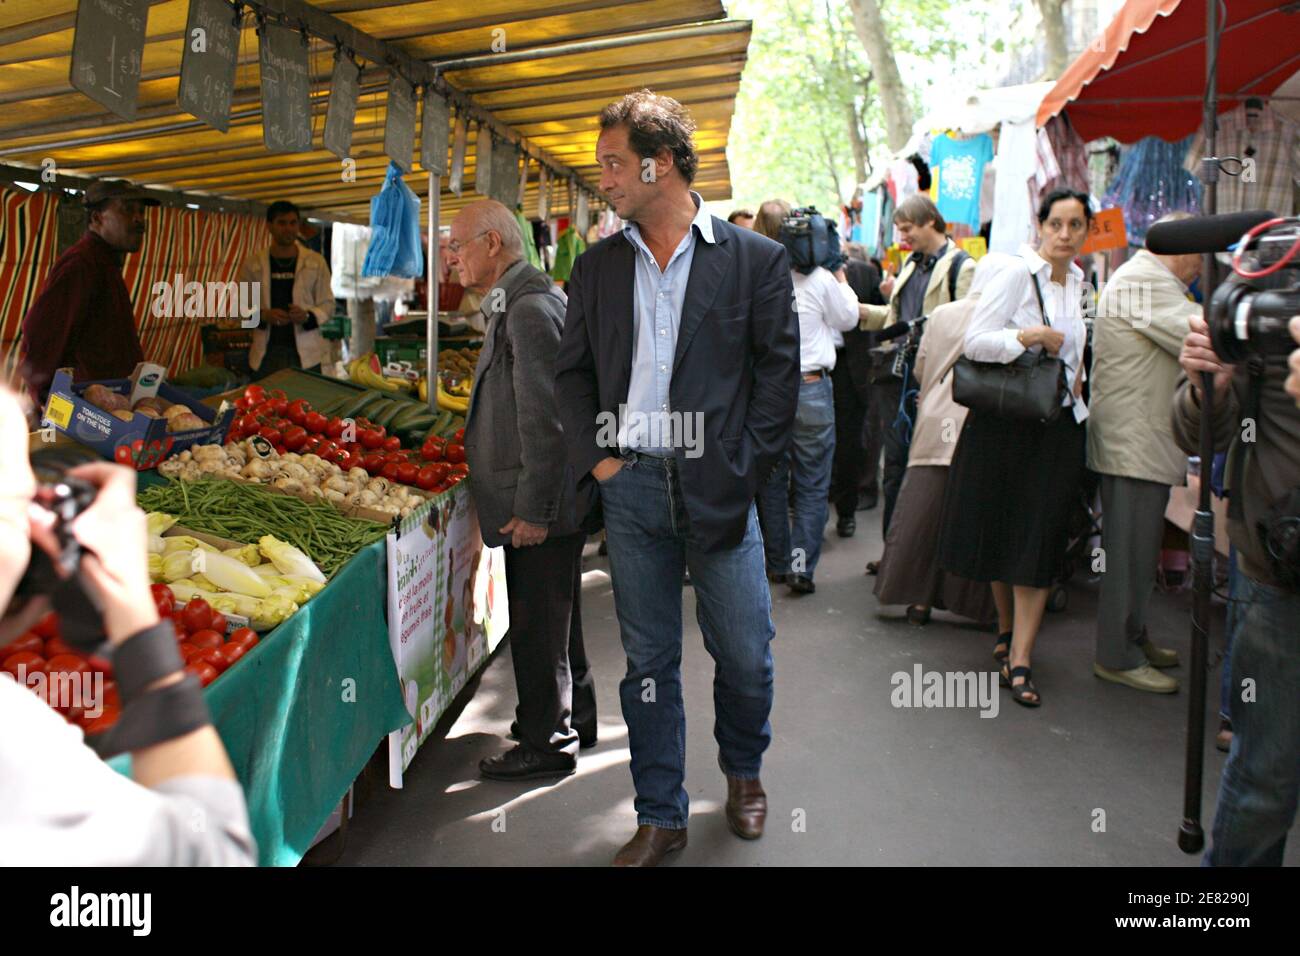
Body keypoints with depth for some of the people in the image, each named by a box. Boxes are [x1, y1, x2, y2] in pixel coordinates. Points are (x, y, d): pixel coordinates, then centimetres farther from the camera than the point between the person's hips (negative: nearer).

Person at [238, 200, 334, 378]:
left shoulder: (316, 262, 4)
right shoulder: (252, 264, 5)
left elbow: (328, 305, 6)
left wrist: (307, 316, -15)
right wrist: (263, 316, -13)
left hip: (305, 354, 0)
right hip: (267, 355, 1)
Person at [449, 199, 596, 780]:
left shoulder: (530, 309, -19)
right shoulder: (519, 302, 14)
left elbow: (544, 420, -23)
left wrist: (532, 510, -21)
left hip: (541, 503, -10)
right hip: (549, 501, 10)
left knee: (538, 627, 1)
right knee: (554, 619, 21)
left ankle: (547, 744, 15)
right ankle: (573, 721, 35)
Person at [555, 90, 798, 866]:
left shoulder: (755, 258, -1)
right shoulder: (598, 266, 9)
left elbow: (779, 373, -1)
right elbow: (573, 372, 13)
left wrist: (744, 470, -7)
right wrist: (595, 455, 0)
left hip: (717, 486, -2)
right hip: (630, 486, 3)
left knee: (746, 654, 6)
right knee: (648, 660, 9)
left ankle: (744, 768, 36)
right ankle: (661, 817, 23)